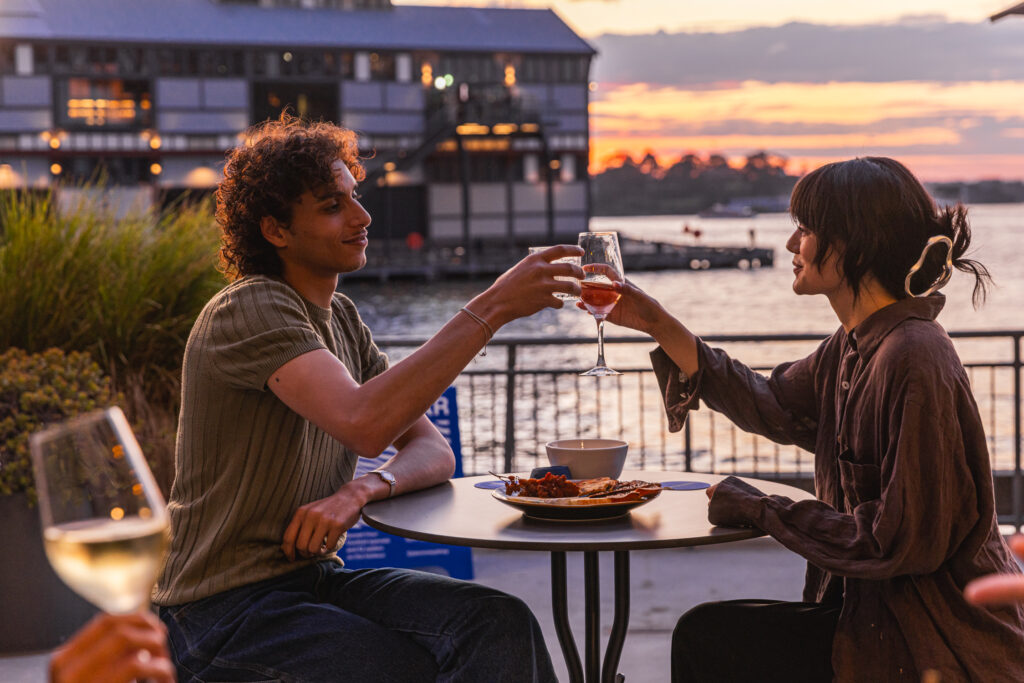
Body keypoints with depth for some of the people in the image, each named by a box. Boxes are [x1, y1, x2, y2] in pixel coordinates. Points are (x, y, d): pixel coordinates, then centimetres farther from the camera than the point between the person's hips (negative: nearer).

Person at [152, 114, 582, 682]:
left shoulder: (341, 319, 12)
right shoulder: (249, 311, -16)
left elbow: (433, 452, 9)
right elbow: (365, 423, -33)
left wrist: (363, 490, -15)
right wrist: (492, 307, -29)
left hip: (315, 577, 7)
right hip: (224, 608, -7)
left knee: (502, 624, -17)